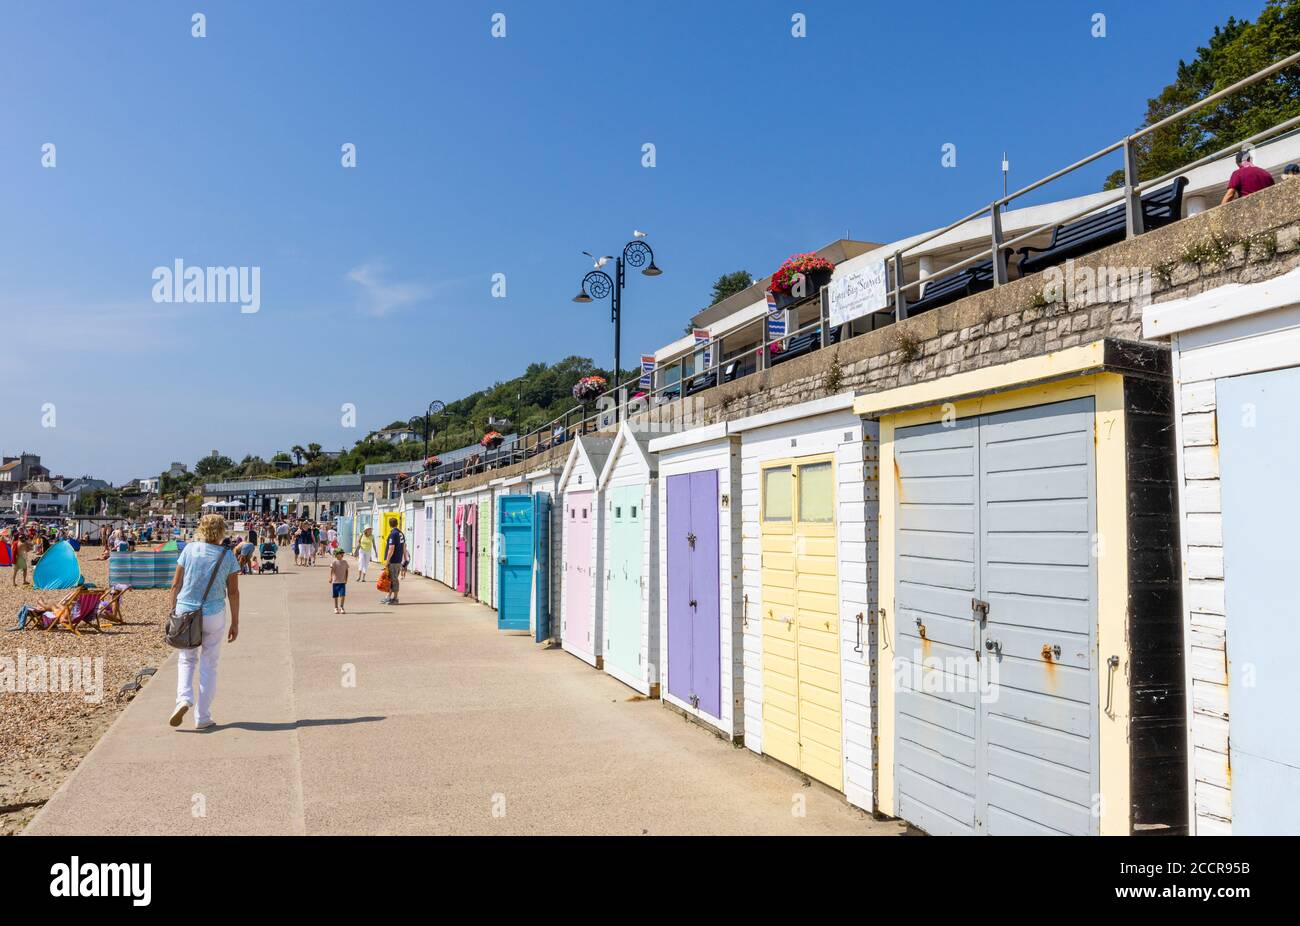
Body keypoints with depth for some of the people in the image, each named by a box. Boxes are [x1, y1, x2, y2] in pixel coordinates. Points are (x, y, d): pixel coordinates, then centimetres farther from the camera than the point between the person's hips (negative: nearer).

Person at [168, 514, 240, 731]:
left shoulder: (189, 549, -1)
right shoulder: (227, 556, -2)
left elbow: (176, 584, 1)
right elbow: (233, 592, -1)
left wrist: (173, 610, 11)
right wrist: (235, 623, 5)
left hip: (185, 611, 1)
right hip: (213, 615, -1)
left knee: (186, 659, 20)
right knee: (209, 665, 10)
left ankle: (183, 699, -4)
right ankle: (202, 717, 13)